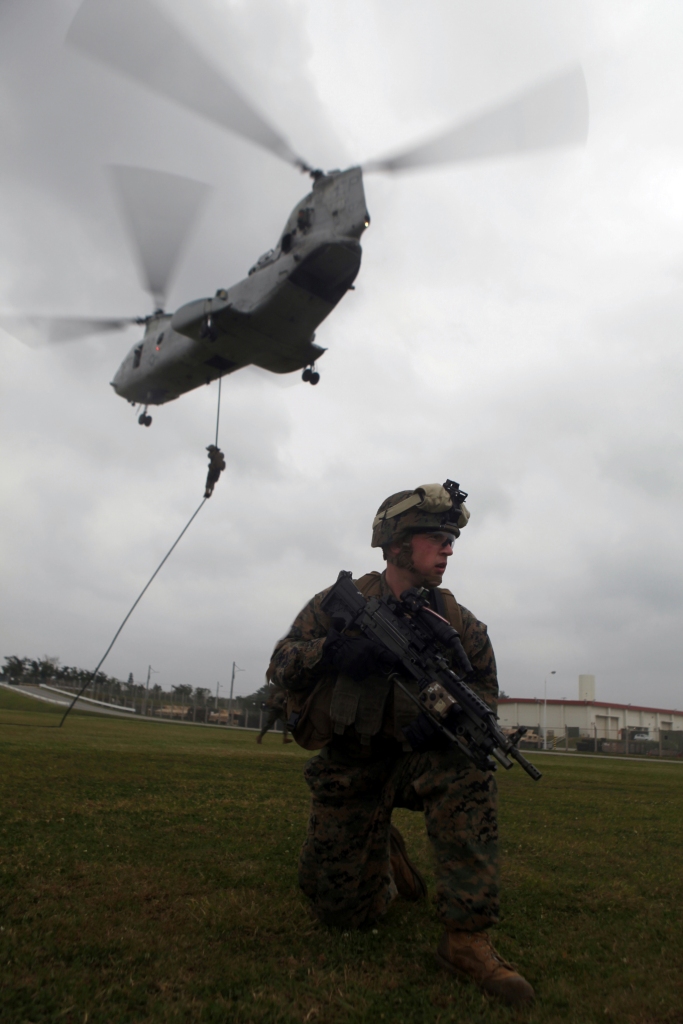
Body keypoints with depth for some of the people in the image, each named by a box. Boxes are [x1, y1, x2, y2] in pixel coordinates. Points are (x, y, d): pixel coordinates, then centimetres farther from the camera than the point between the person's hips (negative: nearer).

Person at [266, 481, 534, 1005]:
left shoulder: (460, 623, -6)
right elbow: (280, 663, -10)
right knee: (347, 912, 1)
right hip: (347, 769, 0)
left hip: (417, 758, 1)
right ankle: (383, 849, 34)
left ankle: (467, 939, -22)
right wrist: (332, 649, -32)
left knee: (467, 773, -33)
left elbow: (486, 691, 2)